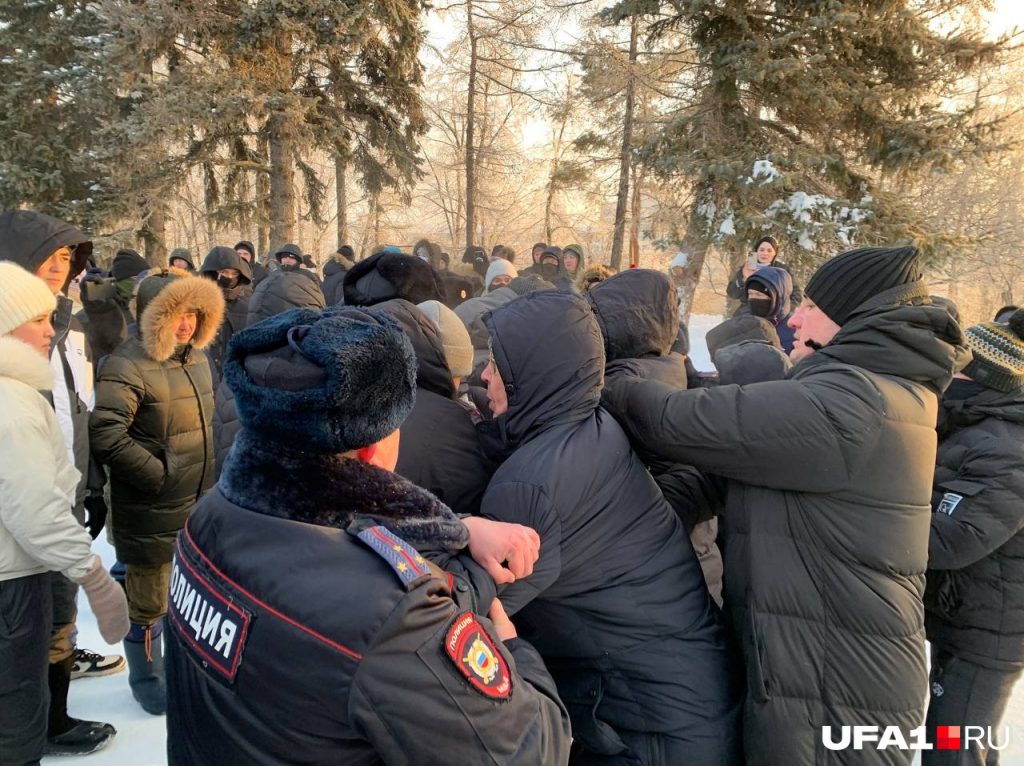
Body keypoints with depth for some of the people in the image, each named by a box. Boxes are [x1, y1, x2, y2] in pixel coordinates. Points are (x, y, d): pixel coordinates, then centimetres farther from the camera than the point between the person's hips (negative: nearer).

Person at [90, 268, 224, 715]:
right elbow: (105, 435, -28)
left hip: (198, 503, 8)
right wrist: (158, 474, -22)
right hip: (151, 511, -8)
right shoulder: (129, 365, -20)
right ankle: (146, 679, 31)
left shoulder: (196, 358, 7)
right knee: (148, 602, 10)